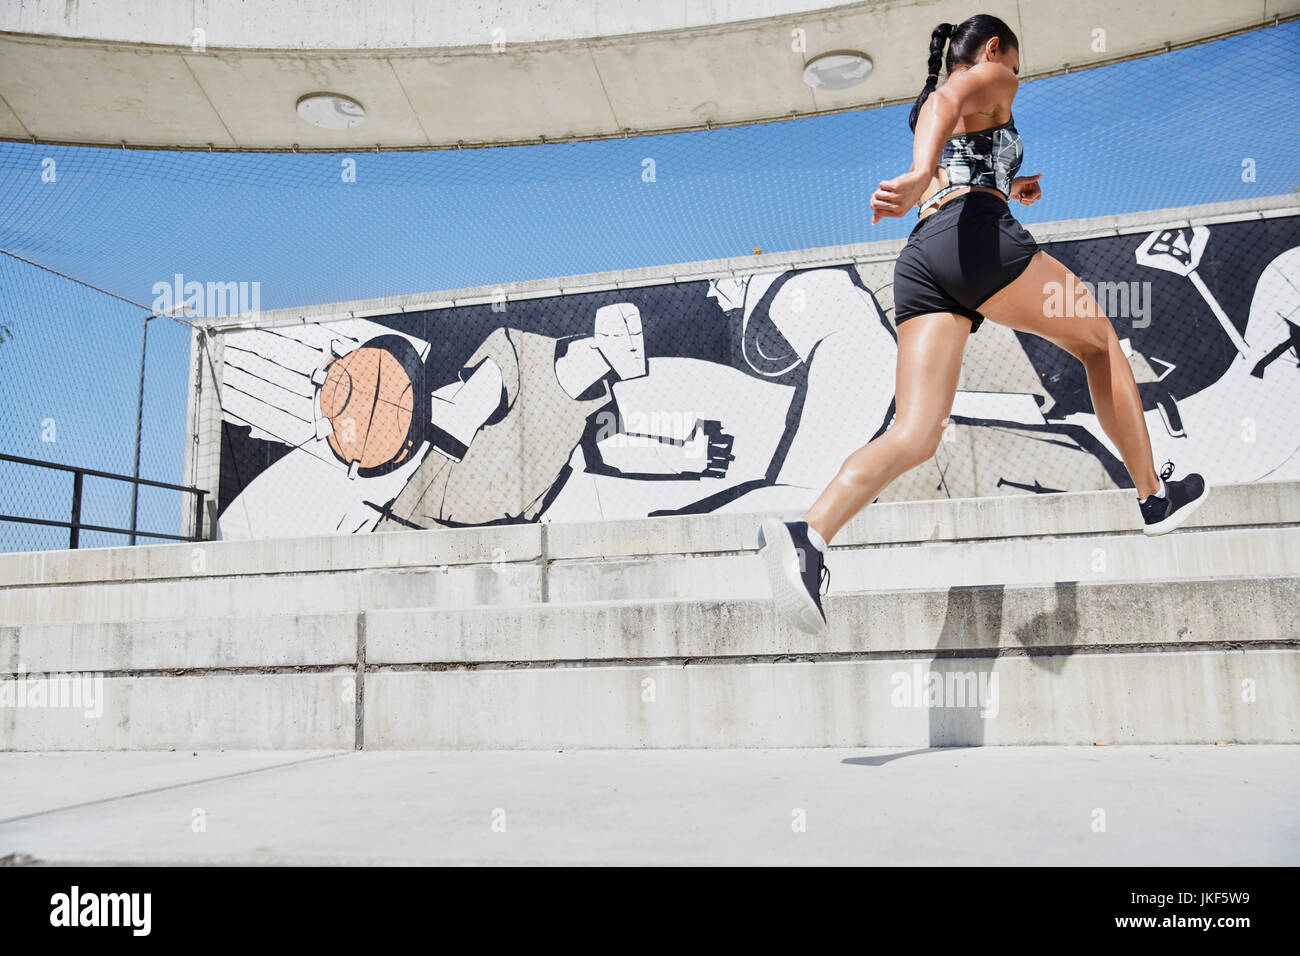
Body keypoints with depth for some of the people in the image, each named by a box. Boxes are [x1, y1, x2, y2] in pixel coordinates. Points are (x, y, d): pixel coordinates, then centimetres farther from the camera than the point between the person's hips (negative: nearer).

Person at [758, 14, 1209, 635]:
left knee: (915, 435, -10)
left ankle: (808, 532, -34)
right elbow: (949, 100, -11)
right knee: (1098, 340, 18)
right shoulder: (991, 78, 14)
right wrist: (920, 176, -30)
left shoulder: (922, 109, 37)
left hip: (919, 258, 6)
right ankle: (1155, 496, 24)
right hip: (981, 238, -6)